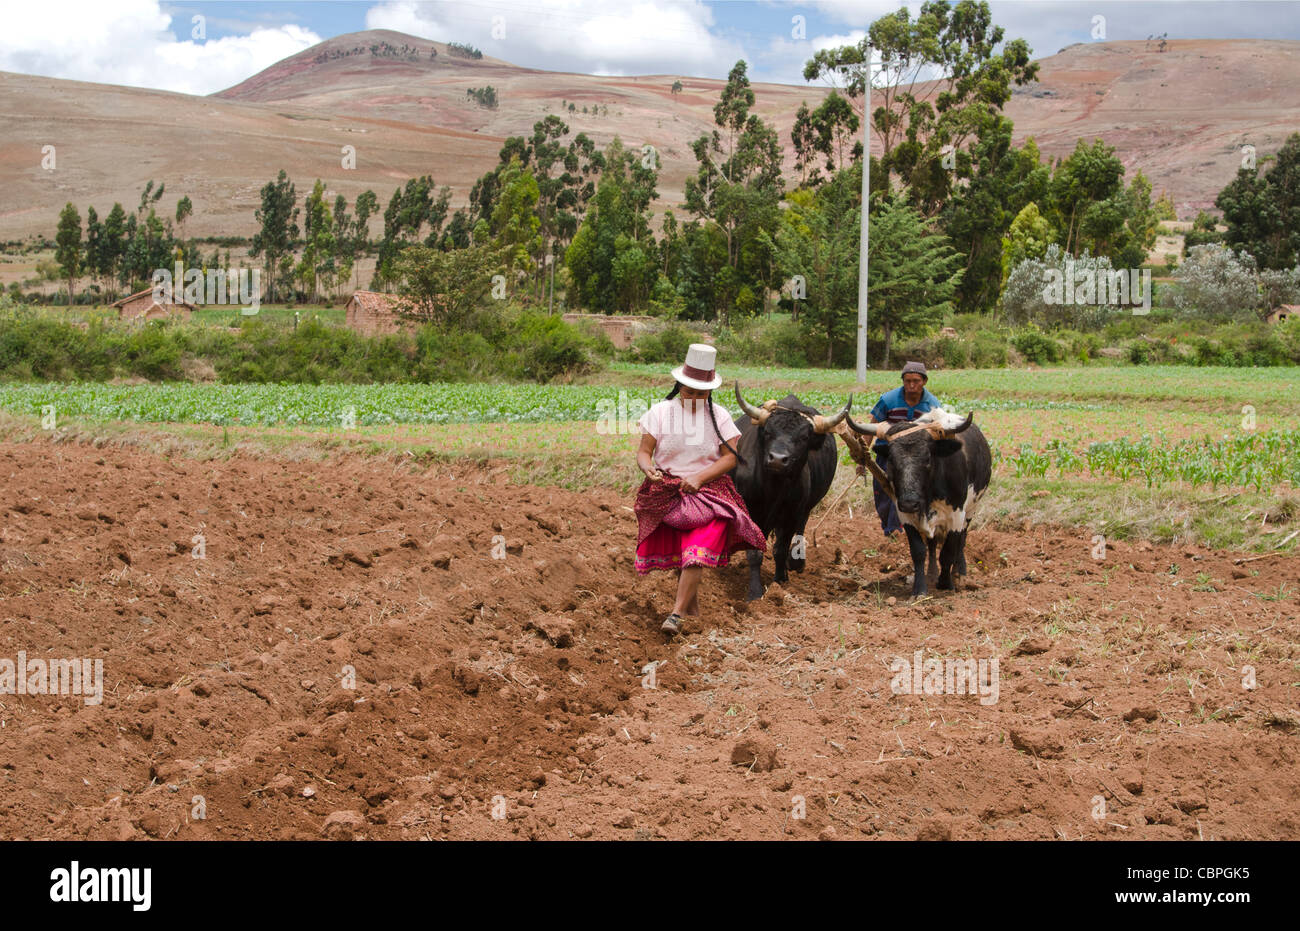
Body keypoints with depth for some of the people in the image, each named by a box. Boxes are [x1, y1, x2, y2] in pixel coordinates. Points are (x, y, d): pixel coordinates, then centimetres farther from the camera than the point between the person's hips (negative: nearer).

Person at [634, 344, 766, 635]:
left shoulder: (719, 416, 0)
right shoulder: (660, 412, -2)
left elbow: (730, 458, -3)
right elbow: (643, 451, -1)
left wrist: (699, 477, -17)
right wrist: (648, 469, -25)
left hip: (708, 489, -1)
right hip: (667, 493, 1)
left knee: (697, 552, -19)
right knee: (680, 553, -1)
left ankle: (677, 613, -21)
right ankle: (692, 600, 24)